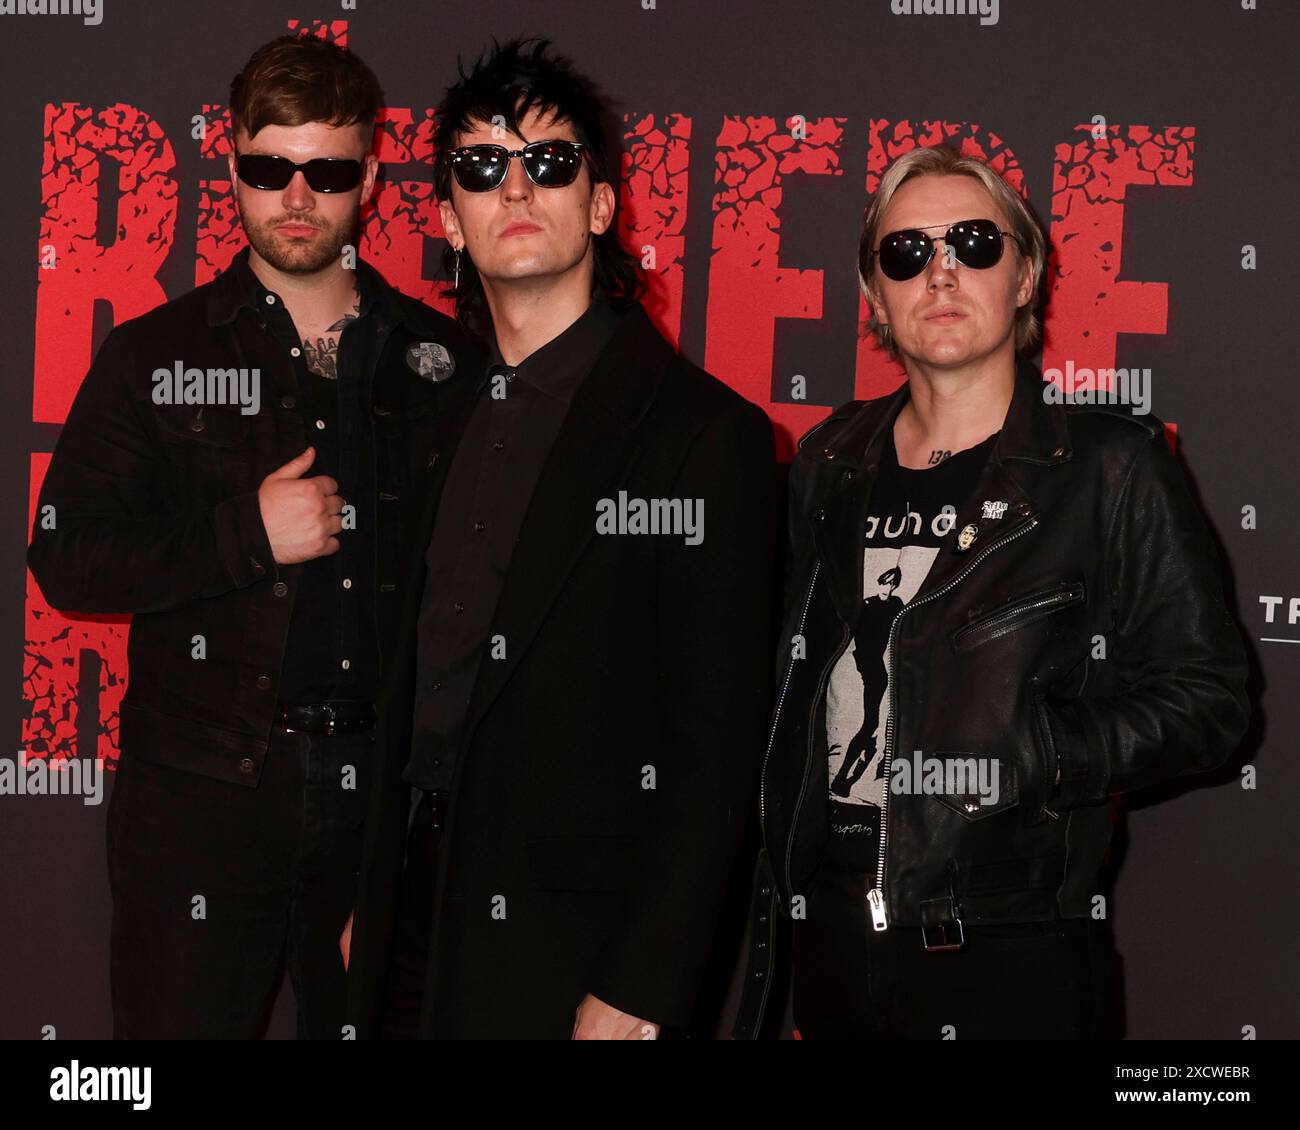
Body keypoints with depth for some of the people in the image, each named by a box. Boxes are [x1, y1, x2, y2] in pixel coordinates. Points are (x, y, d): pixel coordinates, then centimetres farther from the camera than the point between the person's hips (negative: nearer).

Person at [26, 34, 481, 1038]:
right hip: (202, 792, -1)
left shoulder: (442, 359, 6)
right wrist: (248, 536, -13)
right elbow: (66, 559, -1)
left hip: (386, 783, 2)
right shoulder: (155, 356, 3)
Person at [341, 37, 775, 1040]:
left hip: (568, 957, -6)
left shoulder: (704, 432, -11)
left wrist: (638, 994, -18)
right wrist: (374, 907, 11)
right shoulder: (458, 420, 10)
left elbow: (715, 745, -15)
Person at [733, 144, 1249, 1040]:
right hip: (832, 935, 4)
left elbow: (1205, 698, -7)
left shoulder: (1108, 463, -4)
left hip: (1010, 957, -4)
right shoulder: (830, 464, 10)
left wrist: (1037, 755, -20)